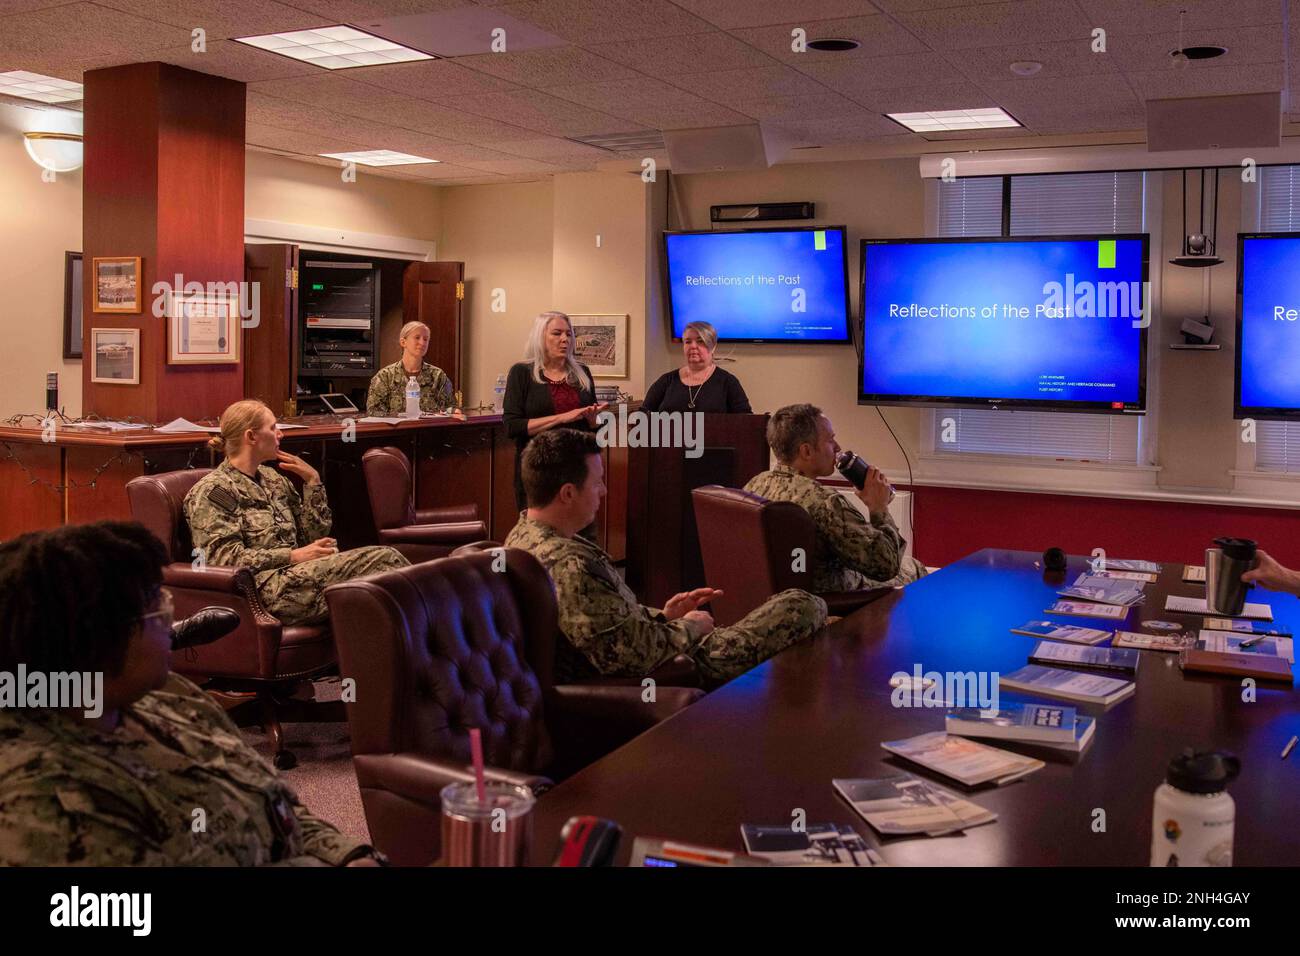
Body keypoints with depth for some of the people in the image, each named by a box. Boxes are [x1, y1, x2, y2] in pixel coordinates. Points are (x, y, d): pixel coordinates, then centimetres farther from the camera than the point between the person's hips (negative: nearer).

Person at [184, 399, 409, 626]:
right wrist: (294, 556, -14)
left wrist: (313, 480, 11)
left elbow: (314, 535, 20)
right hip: (265, 588, -8)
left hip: (297, 573, 8)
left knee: (385, 556, -18)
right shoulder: (212, 490, -1)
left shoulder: (272, 478, 22)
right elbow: (224, 557, -12)